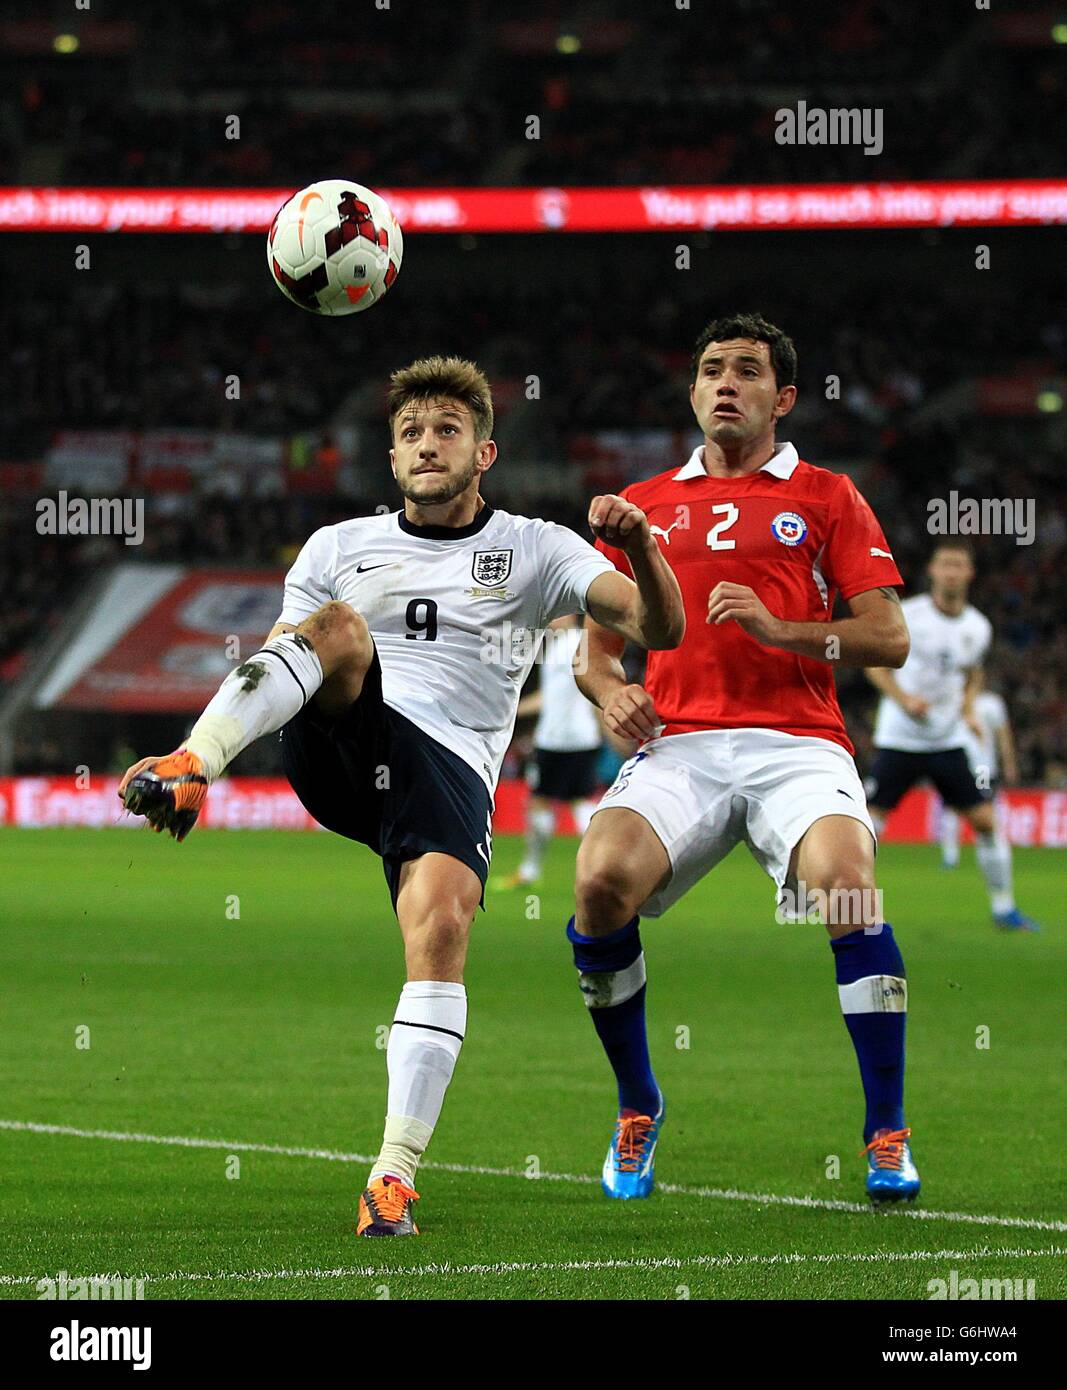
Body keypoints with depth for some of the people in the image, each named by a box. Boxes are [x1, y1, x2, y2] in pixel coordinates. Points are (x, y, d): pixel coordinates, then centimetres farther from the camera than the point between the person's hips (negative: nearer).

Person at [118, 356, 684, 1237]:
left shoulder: (534, 550, 16)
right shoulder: (340, 547, 21)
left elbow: (660, 630, 5)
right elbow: (277, 664, 18)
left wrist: (641, 549, -16)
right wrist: (202, 765, 1)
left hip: (450, 767, -1)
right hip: (341, 744, 1)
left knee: (442, 925, -27)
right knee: (340, 624, -29)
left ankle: (395, 1178, -26)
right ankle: (185, 766, -48)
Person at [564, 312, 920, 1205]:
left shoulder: (825, 497, 14)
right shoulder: (644, 505, 22)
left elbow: (889, 637, 5)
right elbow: (597, 644, 24)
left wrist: (780, 628, -10)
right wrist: (609, 689, 1)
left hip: (796, 744, -2)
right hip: (677, 746, 2)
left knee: (847, 883, -32)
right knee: (601, 880, -28)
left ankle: (888, 1137, -18)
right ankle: (638, 1111, -4)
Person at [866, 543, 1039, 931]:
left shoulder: (978, 627, 2)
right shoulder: (908, 615, -10)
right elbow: (875, 663, -2)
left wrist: (969, 709, 2)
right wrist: (904, 699, -18)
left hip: (949, 740, 3)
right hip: (899, 739, -3)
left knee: (985, 819, -3)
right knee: (870, 819, -10)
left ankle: (1003, 907, 9)